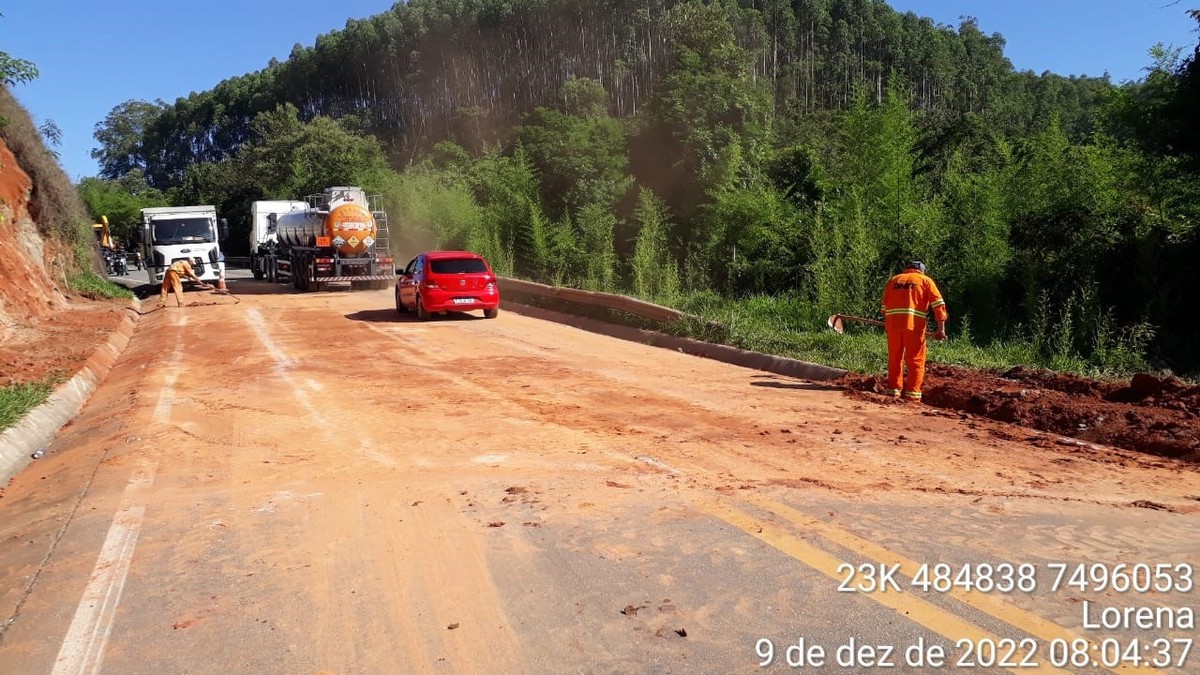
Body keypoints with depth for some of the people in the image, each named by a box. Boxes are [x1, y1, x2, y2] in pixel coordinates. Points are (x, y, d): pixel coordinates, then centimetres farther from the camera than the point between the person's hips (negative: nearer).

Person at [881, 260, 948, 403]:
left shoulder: (893, 280, 22)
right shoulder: (925, 280, 13)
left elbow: (885, 305, 21)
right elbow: (938, 304, 2)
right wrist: (941, 328, -2)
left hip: (892, 324, 3)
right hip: (914, 325, -3)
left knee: (894, 359, 13)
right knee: (915, 361, 4)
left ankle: (893, 392, 15)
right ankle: (912, 396, -1)